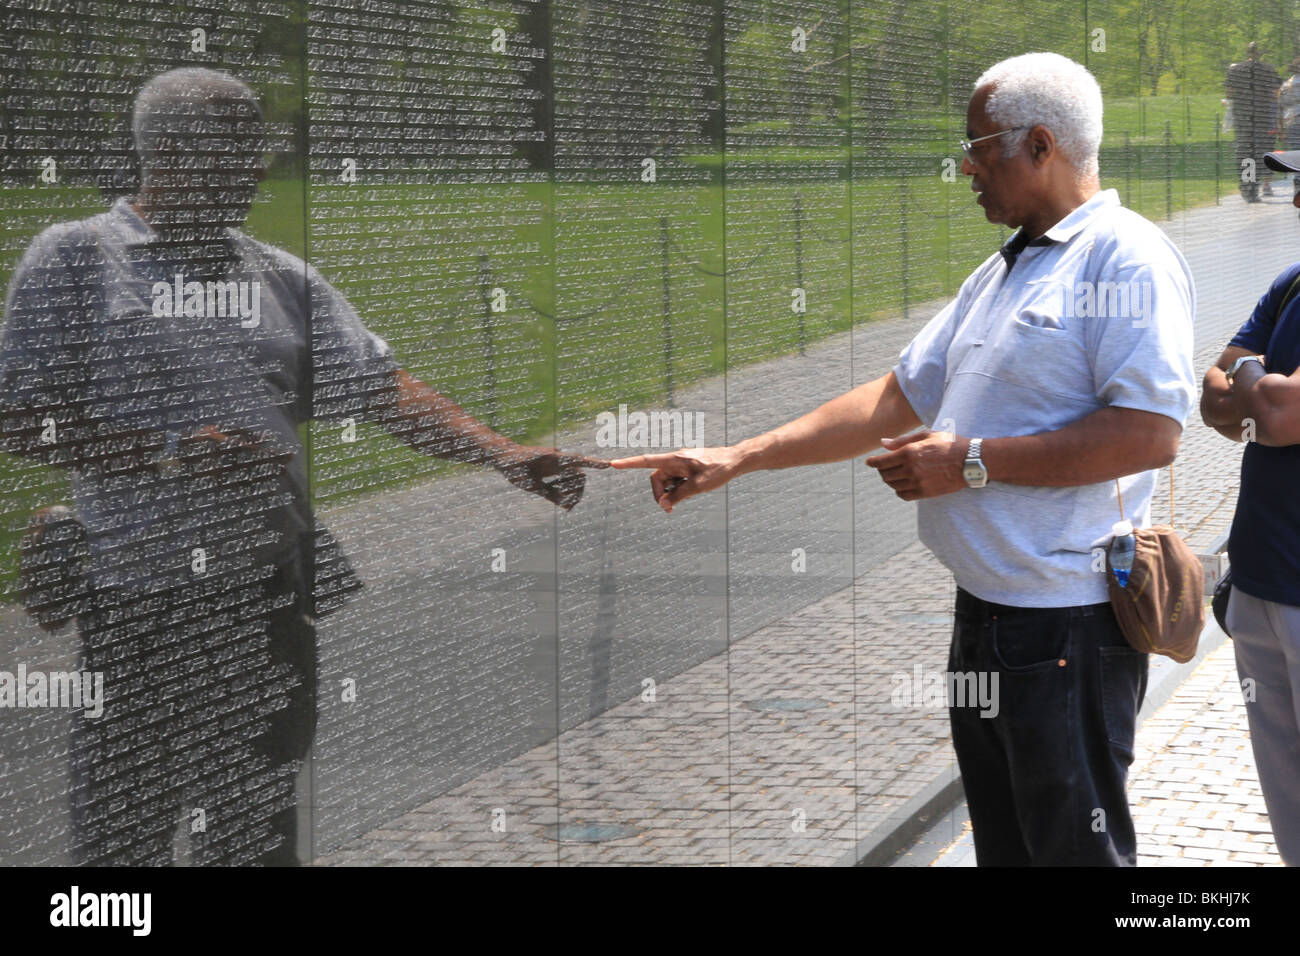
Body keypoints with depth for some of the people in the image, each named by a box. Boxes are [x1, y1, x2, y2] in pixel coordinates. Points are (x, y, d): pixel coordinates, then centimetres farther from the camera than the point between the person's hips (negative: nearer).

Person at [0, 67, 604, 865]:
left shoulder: (283, 277, 13)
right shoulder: (74, 259, 0)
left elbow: (380, 386, 5)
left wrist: (506, 455, -9)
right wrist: (171, 456, -15)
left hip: (274, 598, 4)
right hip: (139, 606, -4)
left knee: (259, 836, 11)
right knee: (125, 836, 1)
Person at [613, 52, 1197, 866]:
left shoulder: (1124, 256, -13)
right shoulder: (1001, 273, 18)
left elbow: (1151, 432, -24)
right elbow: (896, 401, 20)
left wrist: (972, 461, -17)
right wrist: (736, 459, 14)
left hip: (1067, 630, -9)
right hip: (983, 613, 9)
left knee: (1074, 850, 0)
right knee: (1002, 845, 17)